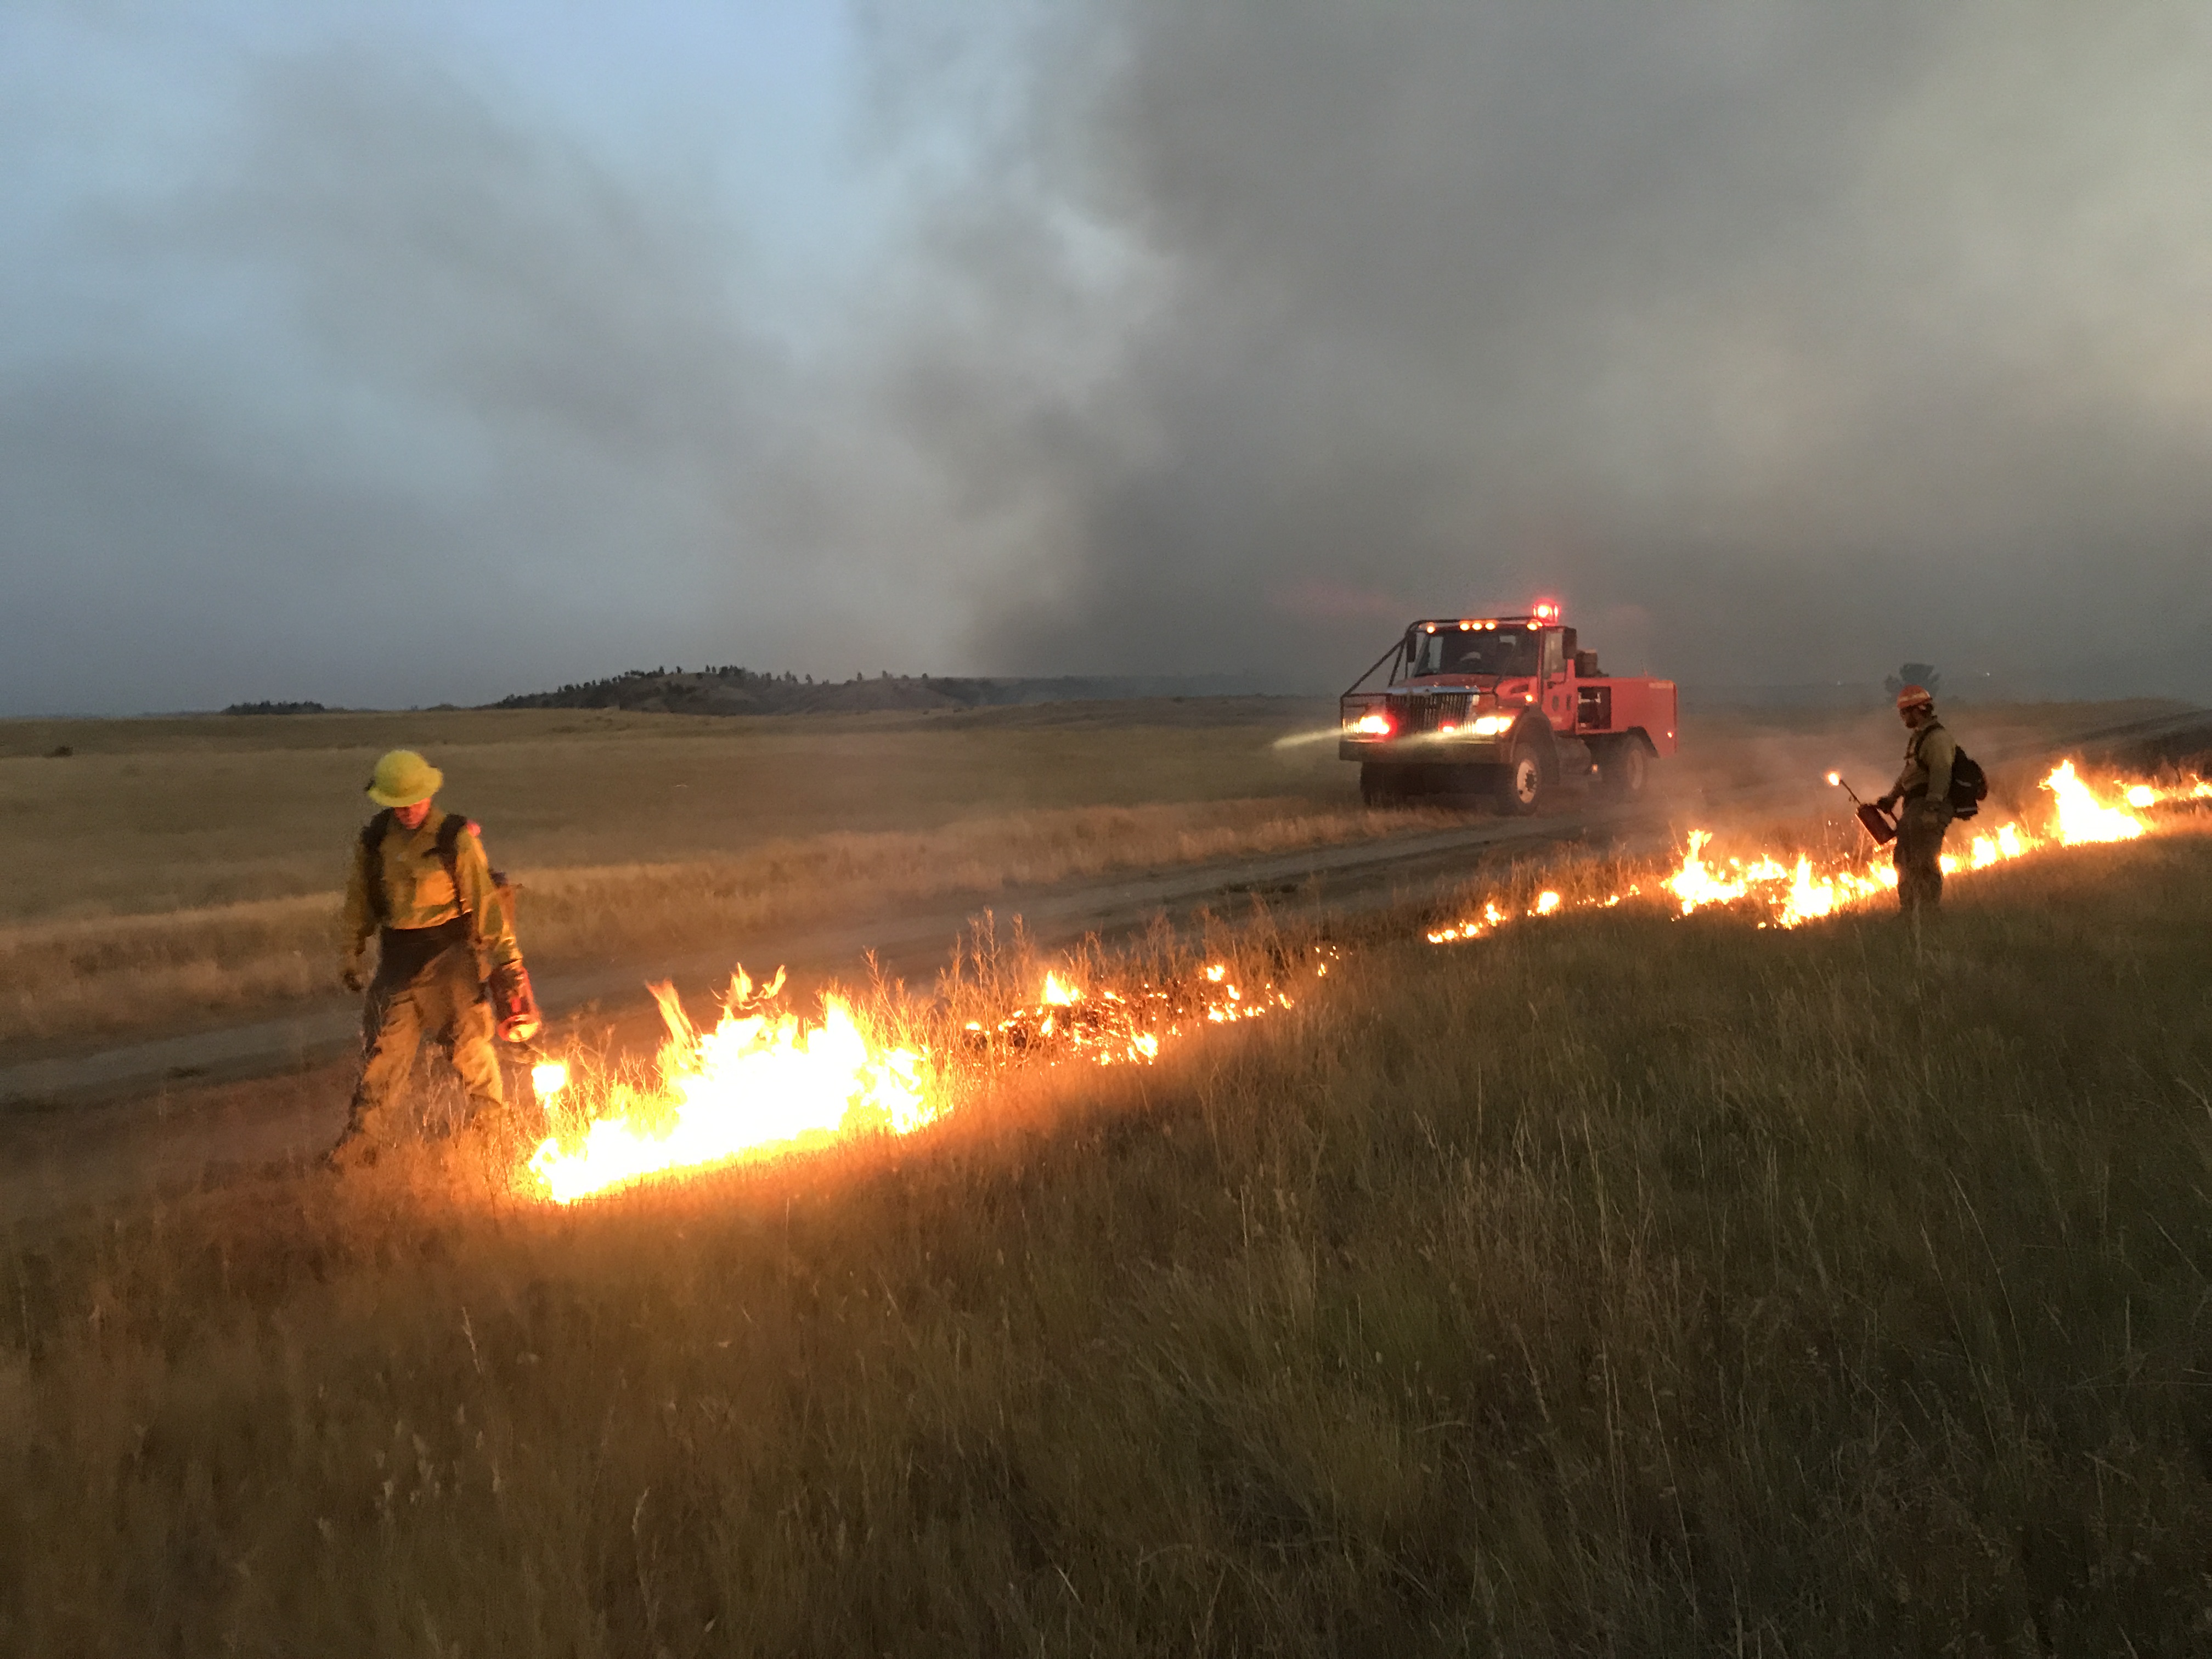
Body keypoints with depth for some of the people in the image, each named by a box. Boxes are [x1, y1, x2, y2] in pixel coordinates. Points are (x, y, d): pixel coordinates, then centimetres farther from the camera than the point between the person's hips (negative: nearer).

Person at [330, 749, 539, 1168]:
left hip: (450, 951, -3)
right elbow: (360, 900, 13)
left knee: (469, 1039, 3)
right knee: (383, 1047, 2)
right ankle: (362, 1138, 8)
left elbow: (484, 898, -7)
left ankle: (492, 1118, 23)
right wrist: (352, 954, 15)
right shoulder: (374, 840, 2)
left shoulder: (455, 838, -10)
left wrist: (505, 956, -6)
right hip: (398, 955, 3)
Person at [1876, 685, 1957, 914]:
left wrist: (1931, 809, -30)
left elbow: (1941, 775, -22)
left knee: (1925, 863, -13)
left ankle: (1930, 910, -11)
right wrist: (1891, 798, 30)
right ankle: (1908, 912, 21)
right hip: (1915, 808, 11)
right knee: (1904, 860, 13)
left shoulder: (1937, 738, -13)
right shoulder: (1918, 737, 21)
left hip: (1930, 808, -11)